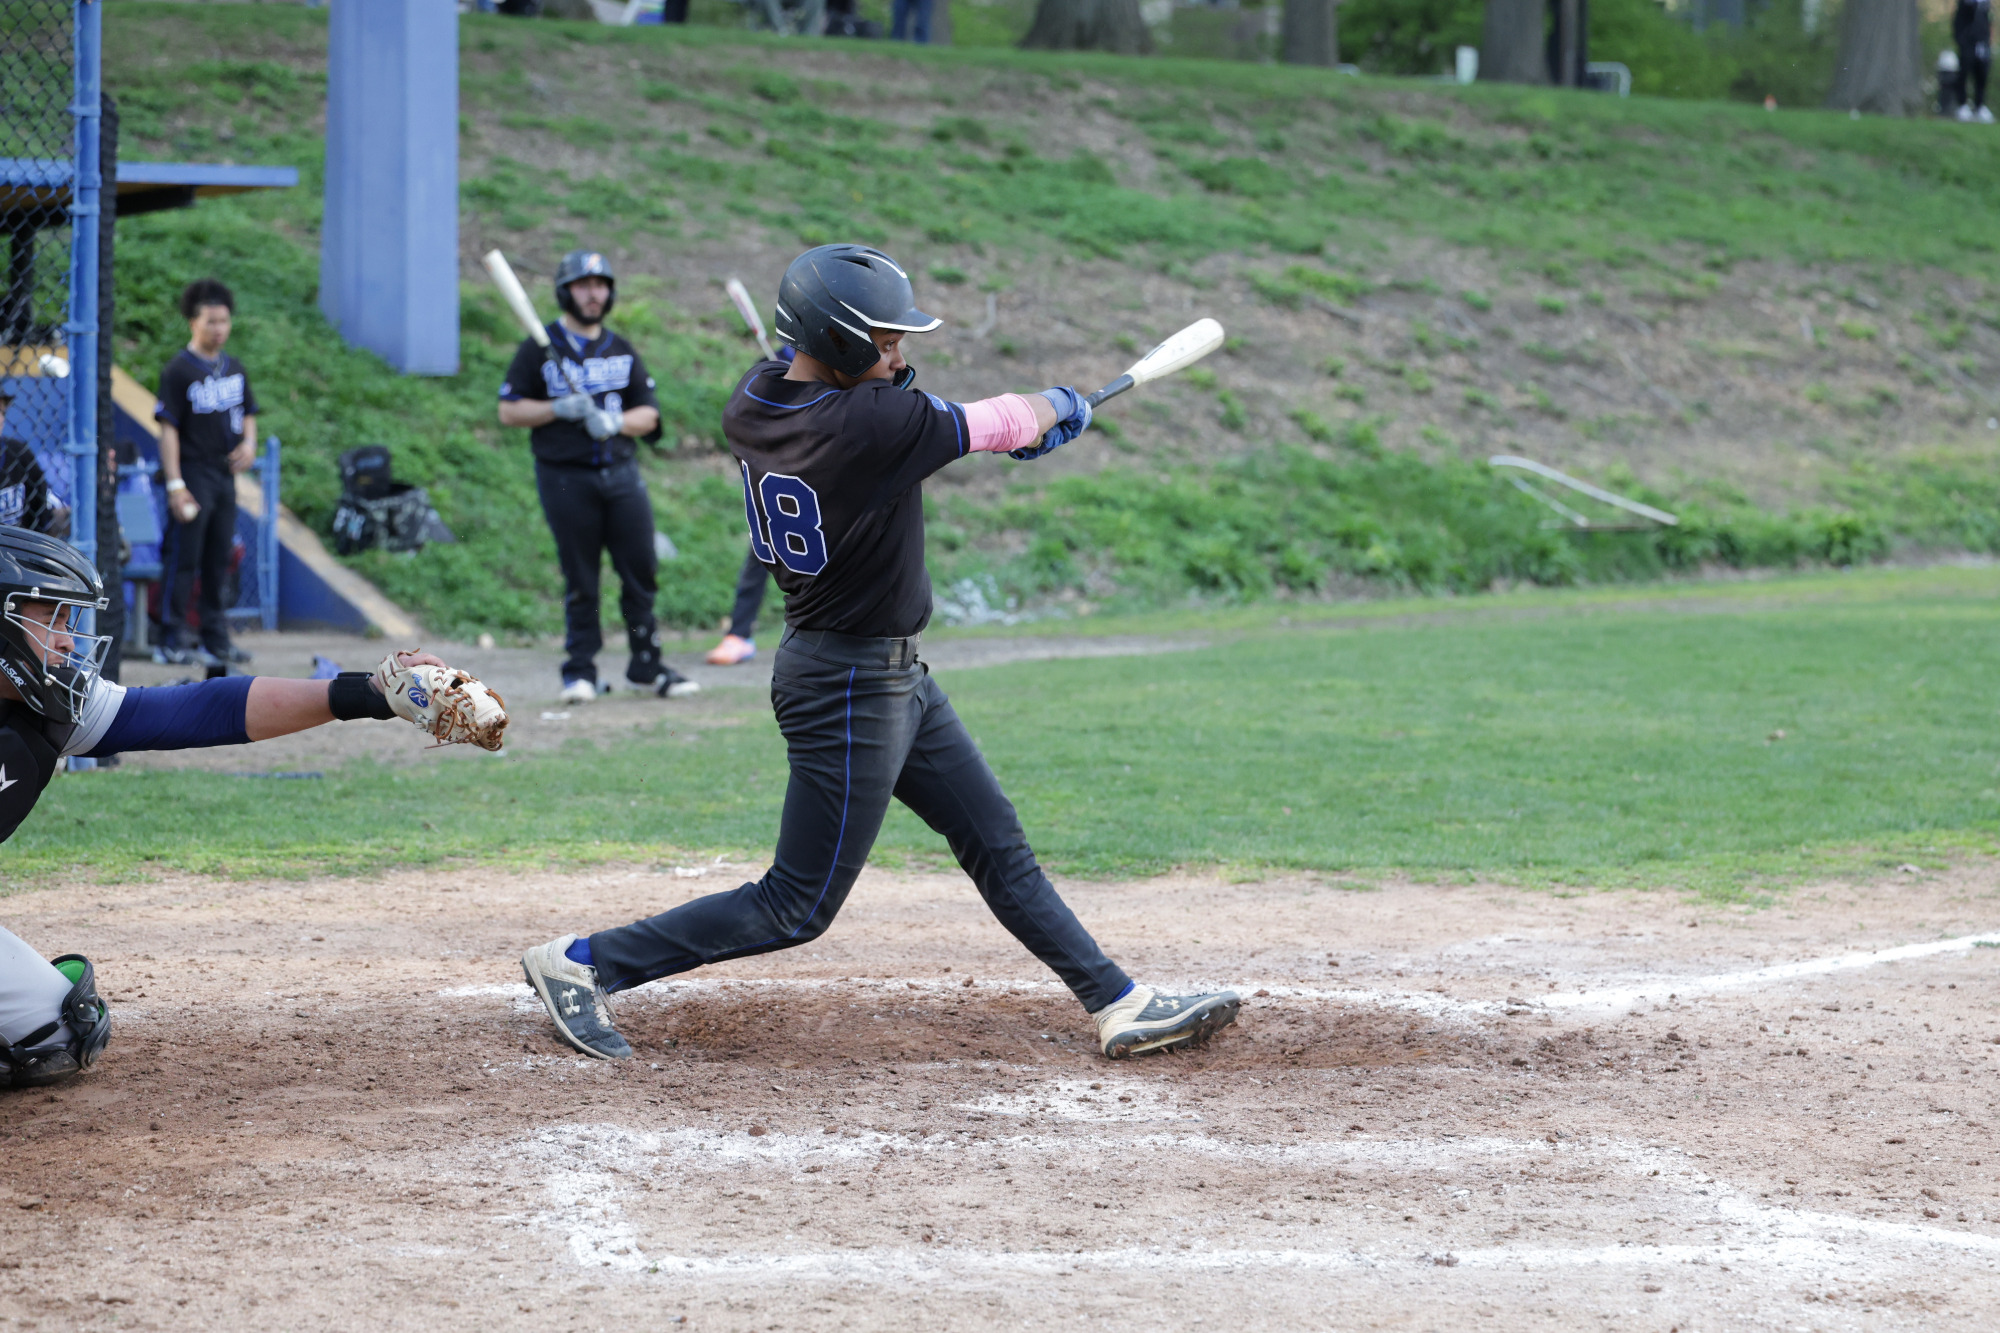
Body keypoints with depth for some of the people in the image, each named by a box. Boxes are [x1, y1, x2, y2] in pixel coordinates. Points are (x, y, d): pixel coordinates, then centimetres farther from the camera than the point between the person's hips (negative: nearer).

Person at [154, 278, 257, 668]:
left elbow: (247, 414, 22)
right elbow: (168, 428, -11)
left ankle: (215, 639, 18)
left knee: (218, 561, 11)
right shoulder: (179, 370, -9)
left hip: (225, 474, 7)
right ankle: (173, 640, -2)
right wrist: (175, 485, -18)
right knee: (183, 560, -6)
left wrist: (249, 442, -2)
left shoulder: (234, 368, 11)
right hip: (192, 476, -7)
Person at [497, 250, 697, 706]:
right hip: (566, 477, -4)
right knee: (580, 579, -2)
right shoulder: (540, 349, 3)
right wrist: (559, 409, -15)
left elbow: (648, 415, 11)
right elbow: (509, 411, -1)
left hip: (621, 475, 4)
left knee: (642, 571, 0)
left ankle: (647, 667, 8)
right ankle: (579, 669, 6)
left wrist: (615, 421, -11)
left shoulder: (622, 351, 14)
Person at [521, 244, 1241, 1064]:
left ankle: (1119, 1005, 21)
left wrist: (885, 381, 4)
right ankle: (584, 963, 5)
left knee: (999, 848, 14)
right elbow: (1004, 424, -13)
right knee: (798, 908, 0)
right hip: (849, 686, -10)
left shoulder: (750, 404, -4)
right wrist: (1059, 405, 8)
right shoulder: (873, 425, -27)